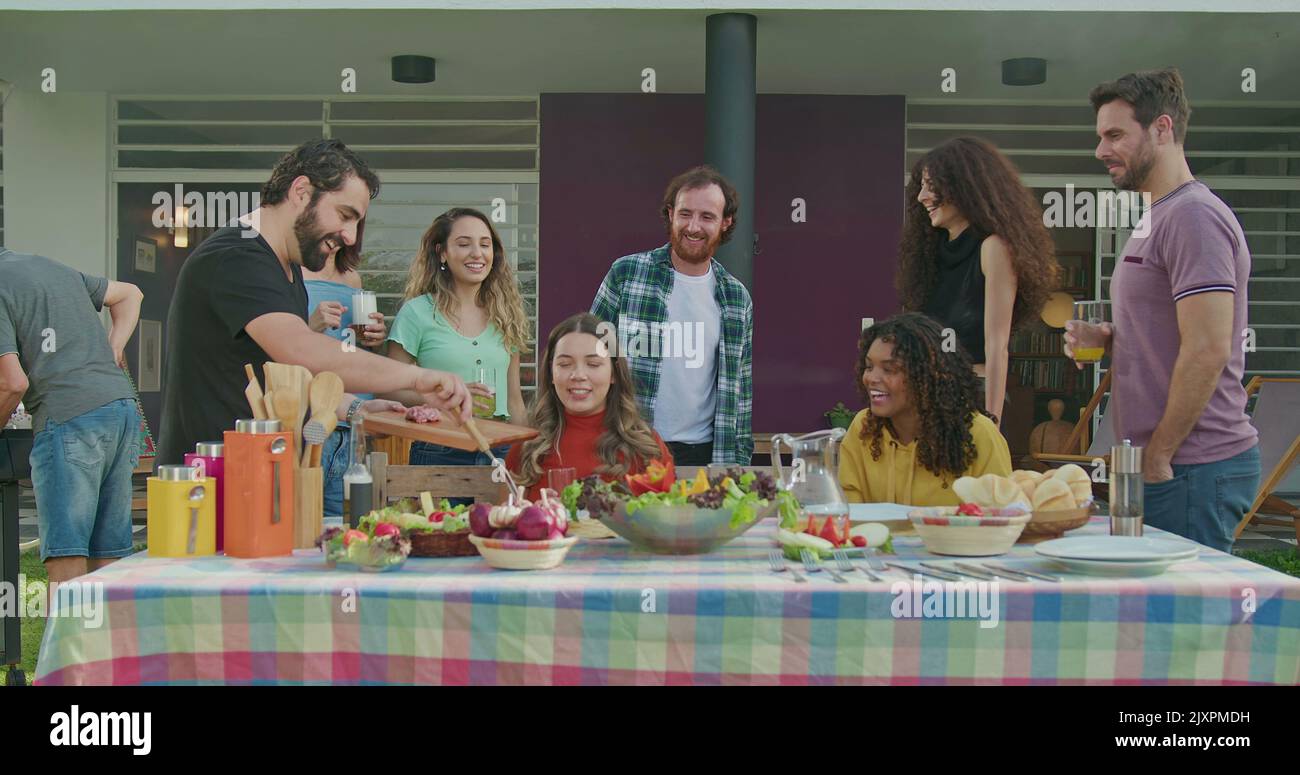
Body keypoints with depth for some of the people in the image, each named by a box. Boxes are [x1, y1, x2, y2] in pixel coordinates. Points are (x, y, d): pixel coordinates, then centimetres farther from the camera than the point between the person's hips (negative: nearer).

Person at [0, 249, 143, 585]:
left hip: (70, 417, -8)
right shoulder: (53, 267, 24)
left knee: (65, 563, -8)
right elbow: (129, 294, 36)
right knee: (106, 559, 8)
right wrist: (113, 349, 22)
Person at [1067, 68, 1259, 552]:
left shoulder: (1194, 216, -14)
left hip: (1192, 470, -10)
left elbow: (1208, 351, -21)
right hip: (1156, 463, 10)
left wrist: (1158, 456, -16)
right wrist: (1104, 339, 7)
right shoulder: (1159, 218, 19)